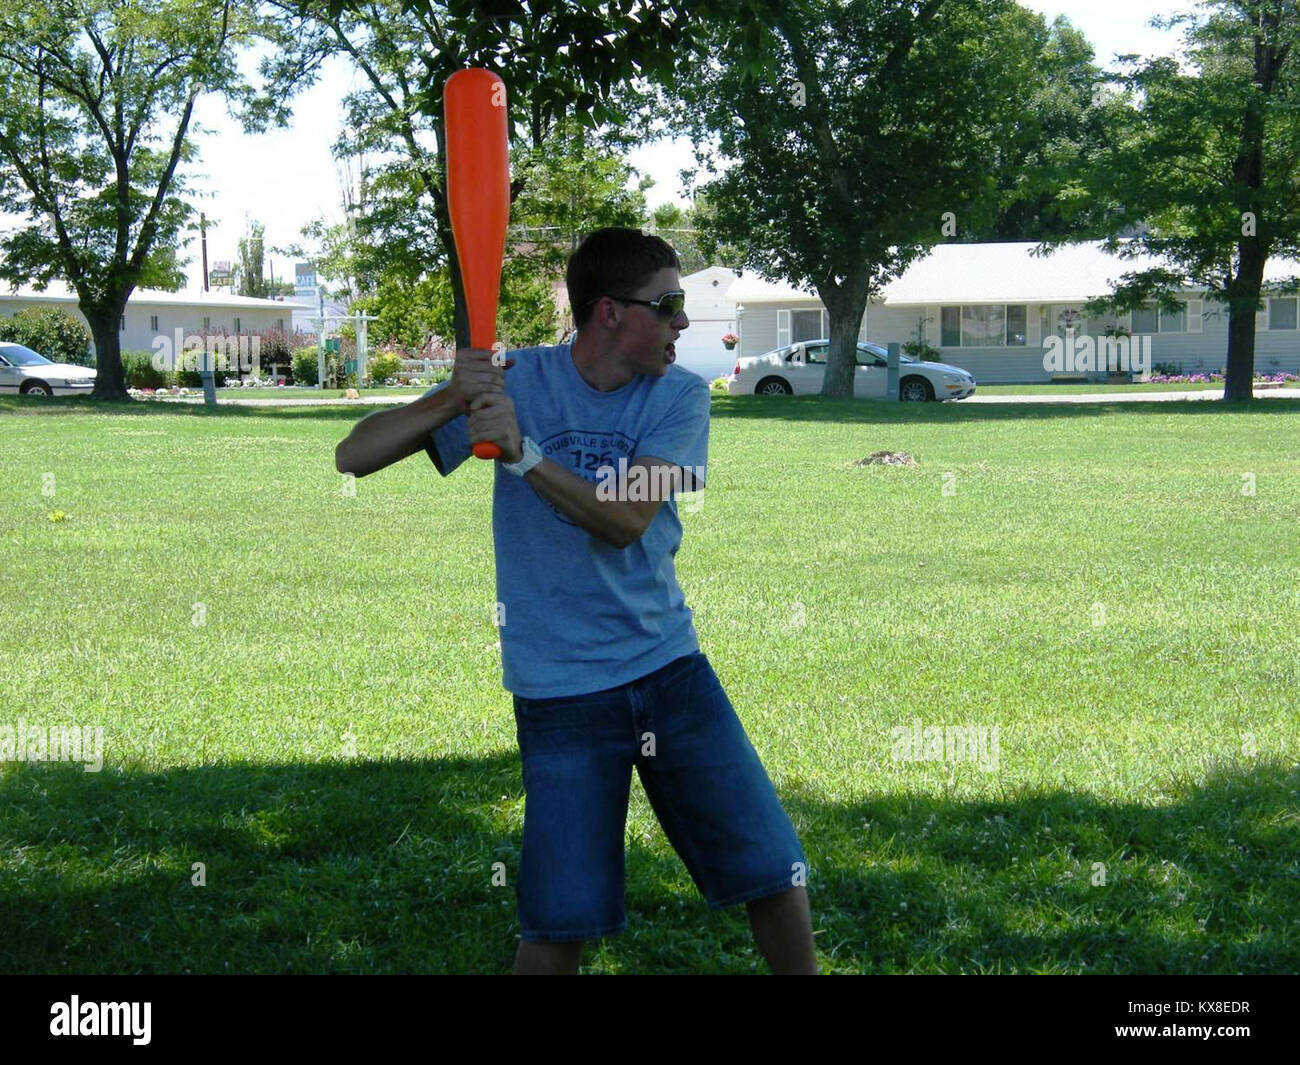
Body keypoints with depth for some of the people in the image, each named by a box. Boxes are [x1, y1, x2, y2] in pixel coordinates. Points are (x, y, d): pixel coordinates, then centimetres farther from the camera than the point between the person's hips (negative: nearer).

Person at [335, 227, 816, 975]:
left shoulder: (681, 395, 0)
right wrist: (452, 401, -23)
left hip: (670, 667, 2)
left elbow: (627, 521, -15)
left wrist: (522, 450, -27)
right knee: (561, 925, -4)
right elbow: (354, 458, -7)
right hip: (559, 690, -2)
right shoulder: (515, 381, -3)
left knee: (774, 875, 3)